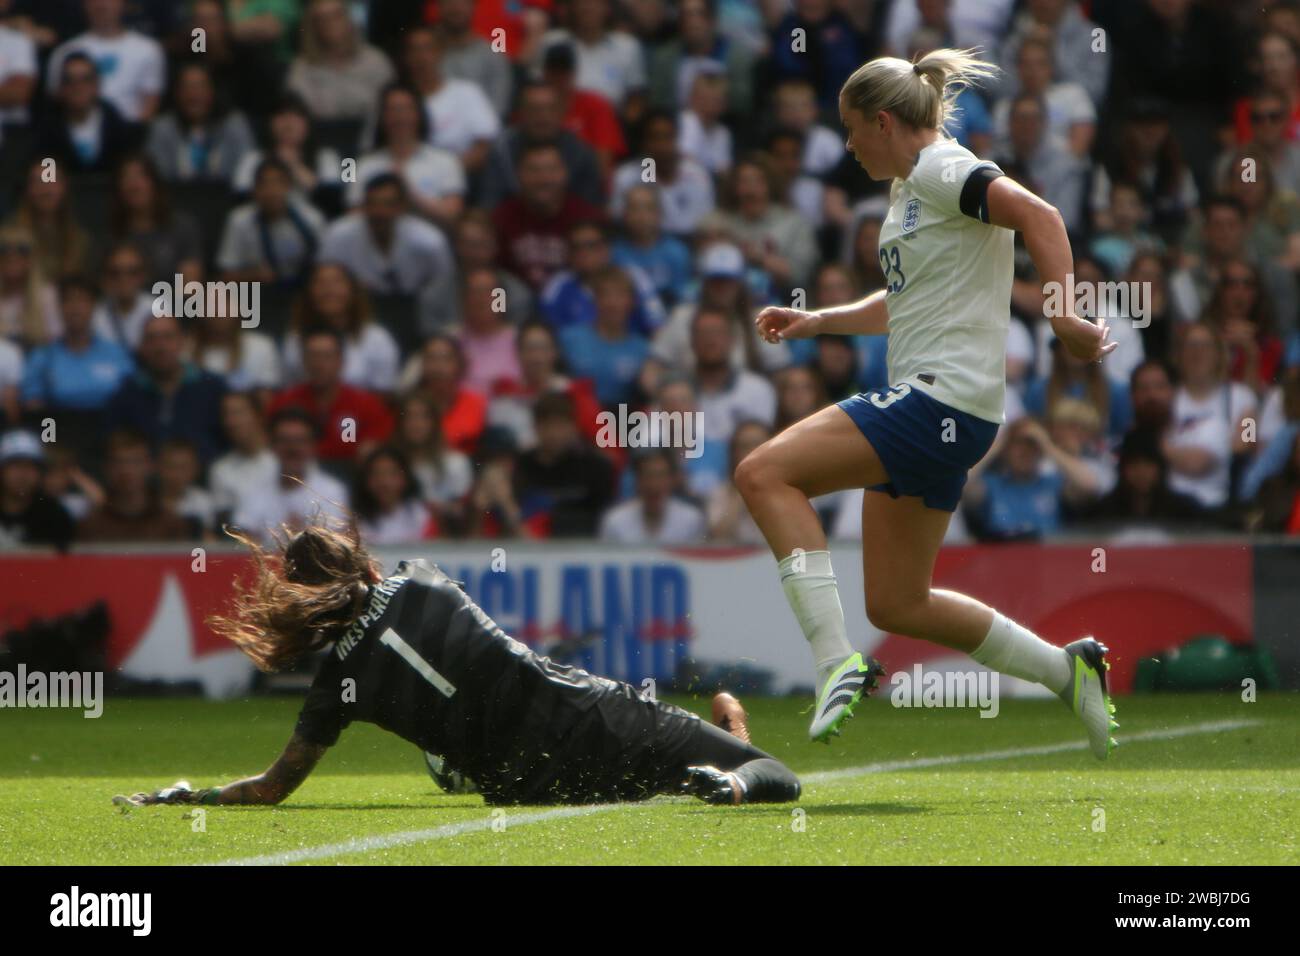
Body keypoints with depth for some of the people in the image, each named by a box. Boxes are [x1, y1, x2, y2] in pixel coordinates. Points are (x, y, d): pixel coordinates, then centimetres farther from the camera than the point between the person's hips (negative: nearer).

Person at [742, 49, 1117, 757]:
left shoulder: (941, 170, -9)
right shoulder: (912, 188, 20)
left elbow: (1037, 214, -25)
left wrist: (1061, 317, -32)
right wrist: (818, 322, 26)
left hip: (945, 399, -10)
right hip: (923, 403, 10)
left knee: (765, 473, -19)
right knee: (897, 605, 11)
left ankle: (837, 664, -23)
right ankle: (1068, 671, 19)